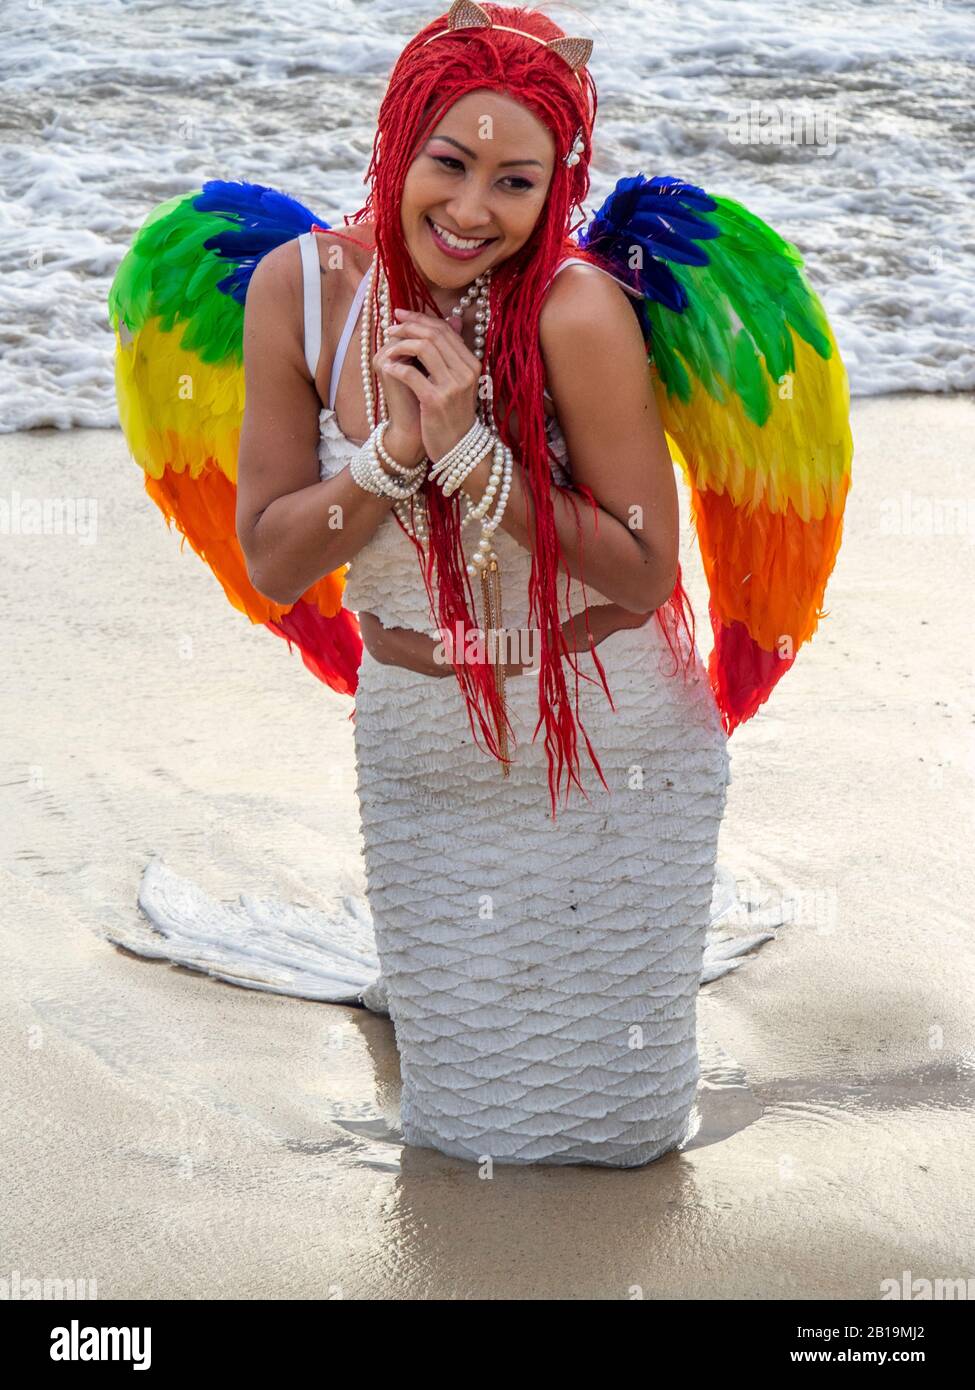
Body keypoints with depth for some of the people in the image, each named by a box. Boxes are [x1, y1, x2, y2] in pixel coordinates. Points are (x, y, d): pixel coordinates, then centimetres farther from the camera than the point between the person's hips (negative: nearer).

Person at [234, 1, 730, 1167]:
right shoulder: (300, 288, -12)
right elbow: (270, 563, -9)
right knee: (457, 1095, 17)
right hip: (418, 751, 3)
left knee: (610, 1089, 15)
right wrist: (393, 451, -27)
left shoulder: (576, 309, -24)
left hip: (608, 751, -3)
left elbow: (647, 573, -20)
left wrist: (473, 453, -31)